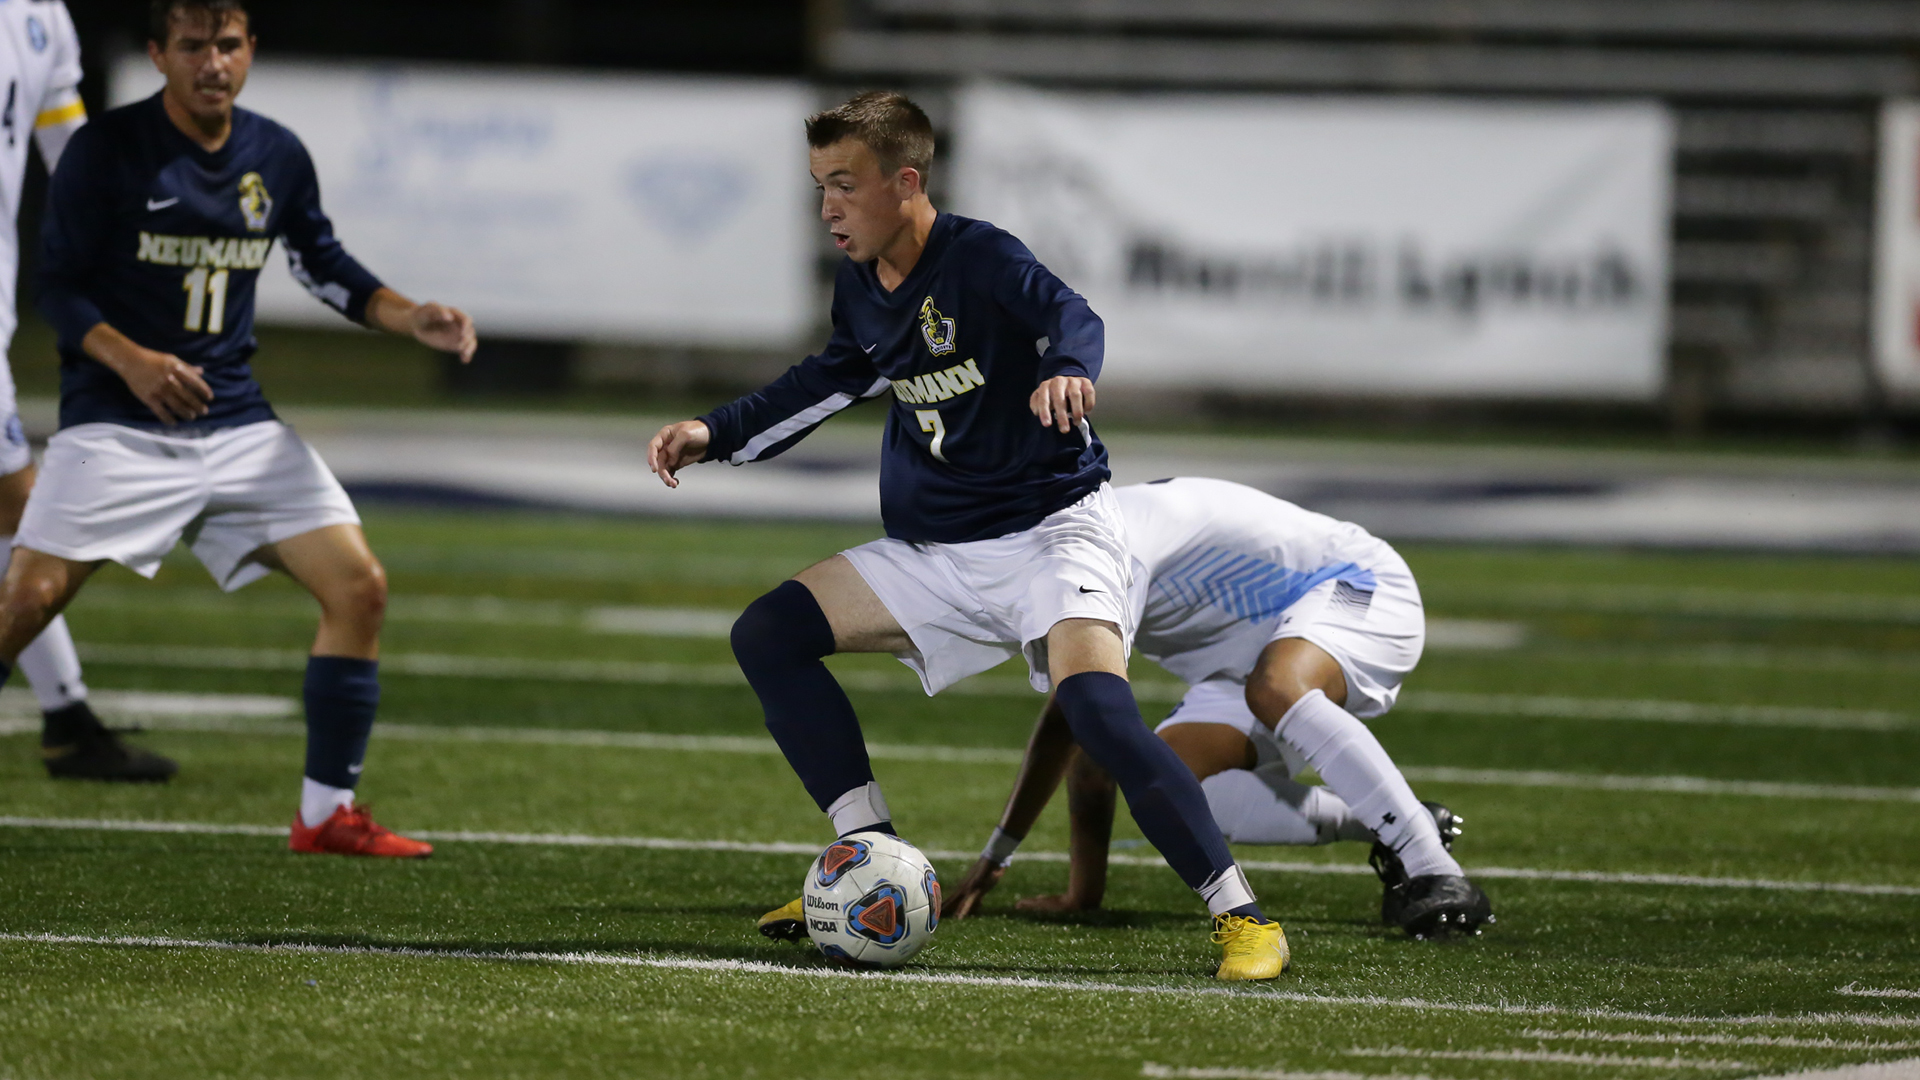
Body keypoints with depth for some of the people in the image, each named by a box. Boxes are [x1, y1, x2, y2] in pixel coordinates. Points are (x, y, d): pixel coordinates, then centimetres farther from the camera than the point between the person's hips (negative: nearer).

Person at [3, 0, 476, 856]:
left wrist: (413, 320, 3)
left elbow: (325, 266, 20)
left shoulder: (276, 158, 6)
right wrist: (131, 360, -23)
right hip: (116, 423, -5)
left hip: (236, 423, 5)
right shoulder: (106, 150, -8)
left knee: (358, 586, -5)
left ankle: (327, 811, 5)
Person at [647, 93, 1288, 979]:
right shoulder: (861, 290, 6)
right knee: (767, 634, 0)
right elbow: (829, 381, 26)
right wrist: (716, 435, 18)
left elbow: (1069, 316, -36)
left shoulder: (977, 258, -17)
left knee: (1094, 705, -31)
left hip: (1050, 530, -8)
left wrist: (1066, 368, -60)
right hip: (935, 555, 8)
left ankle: (1241, 920, -26)